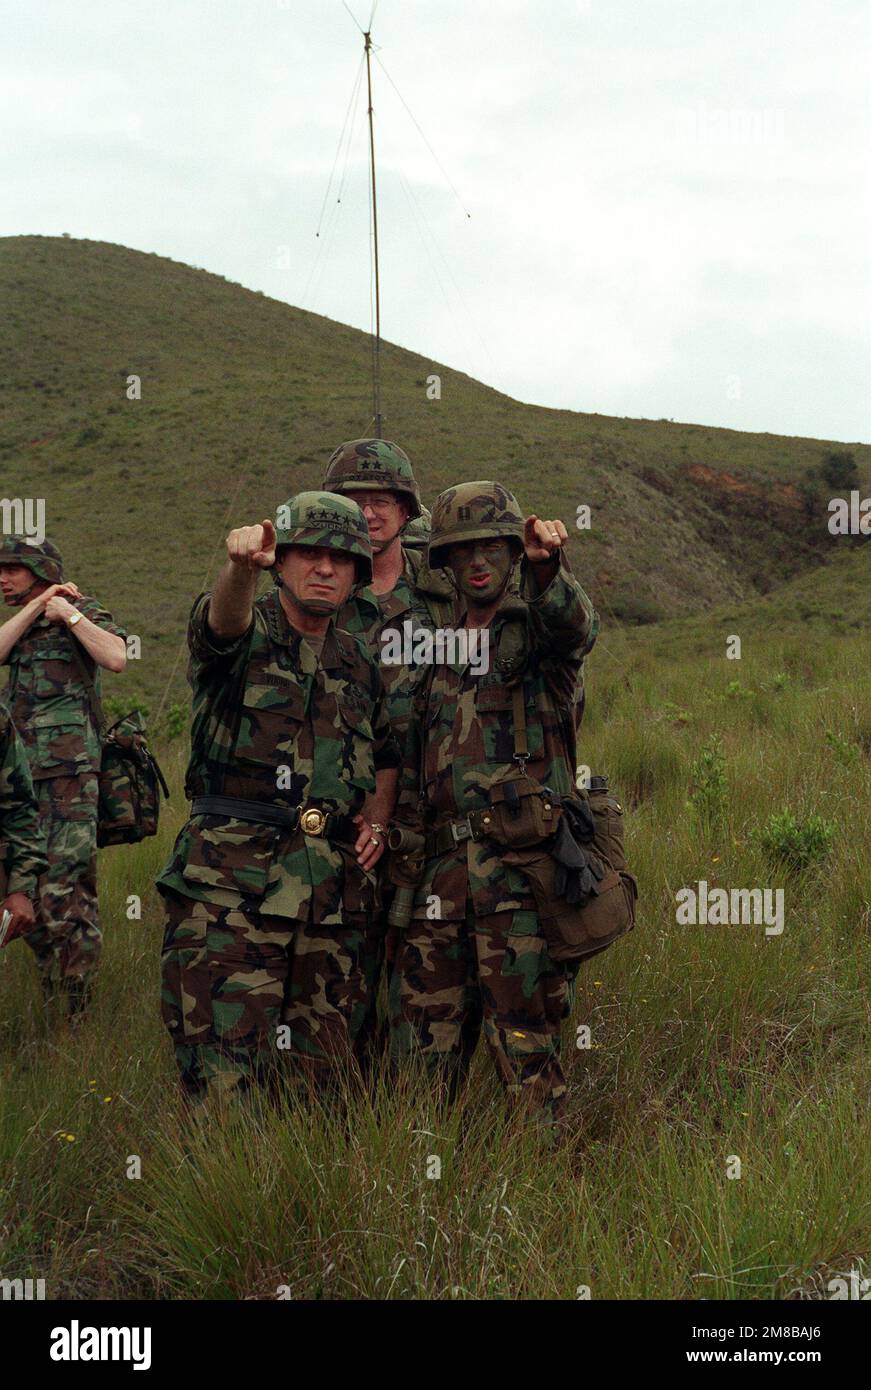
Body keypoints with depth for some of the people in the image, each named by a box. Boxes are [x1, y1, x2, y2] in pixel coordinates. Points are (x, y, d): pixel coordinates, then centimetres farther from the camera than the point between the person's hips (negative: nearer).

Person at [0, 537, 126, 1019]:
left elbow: (116, 658, -22)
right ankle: (49, 986, 23)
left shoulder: (87, 612, -2)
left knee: (66, 889, -10)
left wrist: (68, 613, -13)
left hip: (69, 775, -8)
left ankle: (77, 1008, -3)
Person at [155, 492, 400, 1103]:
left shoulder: (360, 665, 18)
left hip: (336, 889, 5)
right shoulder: (244, 633, 1)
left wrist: (377, 821, 11)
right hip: (231, 886, -5)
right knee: (226, 1079, -11)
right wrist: (242, 564, -47)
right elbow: (225, 616, -25)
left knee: (322, 1070, 11)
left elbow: (386, 757, 31)